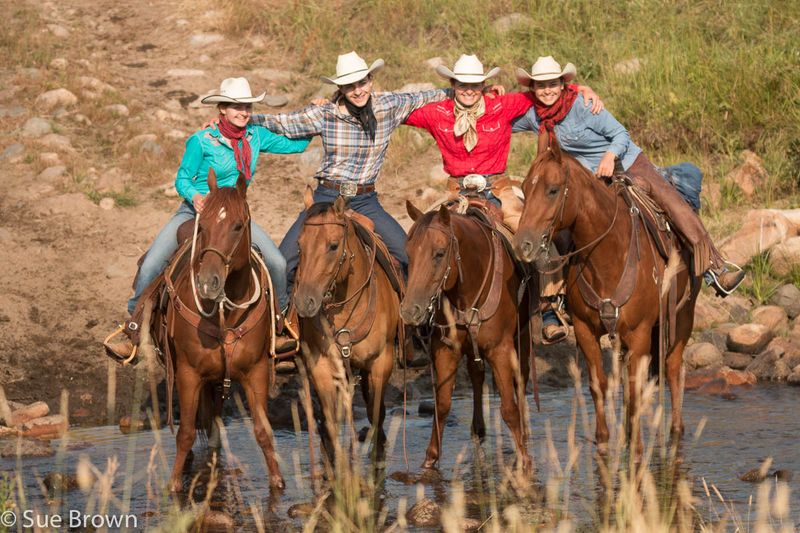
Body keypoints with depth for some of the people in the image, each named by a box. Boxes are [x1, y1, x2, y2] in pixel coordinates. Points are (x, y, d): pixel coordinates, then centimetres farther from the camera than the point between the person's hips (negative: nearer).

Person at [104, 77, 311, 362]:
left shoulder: (256, 136, 1)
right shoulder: (201, 141, -11)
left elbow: (294, 145, 12)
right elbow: (182, 179, -5)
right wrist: (195, 196, -26)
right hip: (195, 211, -3)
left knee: (278, 263, -14)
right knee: (151, 265, -19)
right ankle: (133, 325, -2)